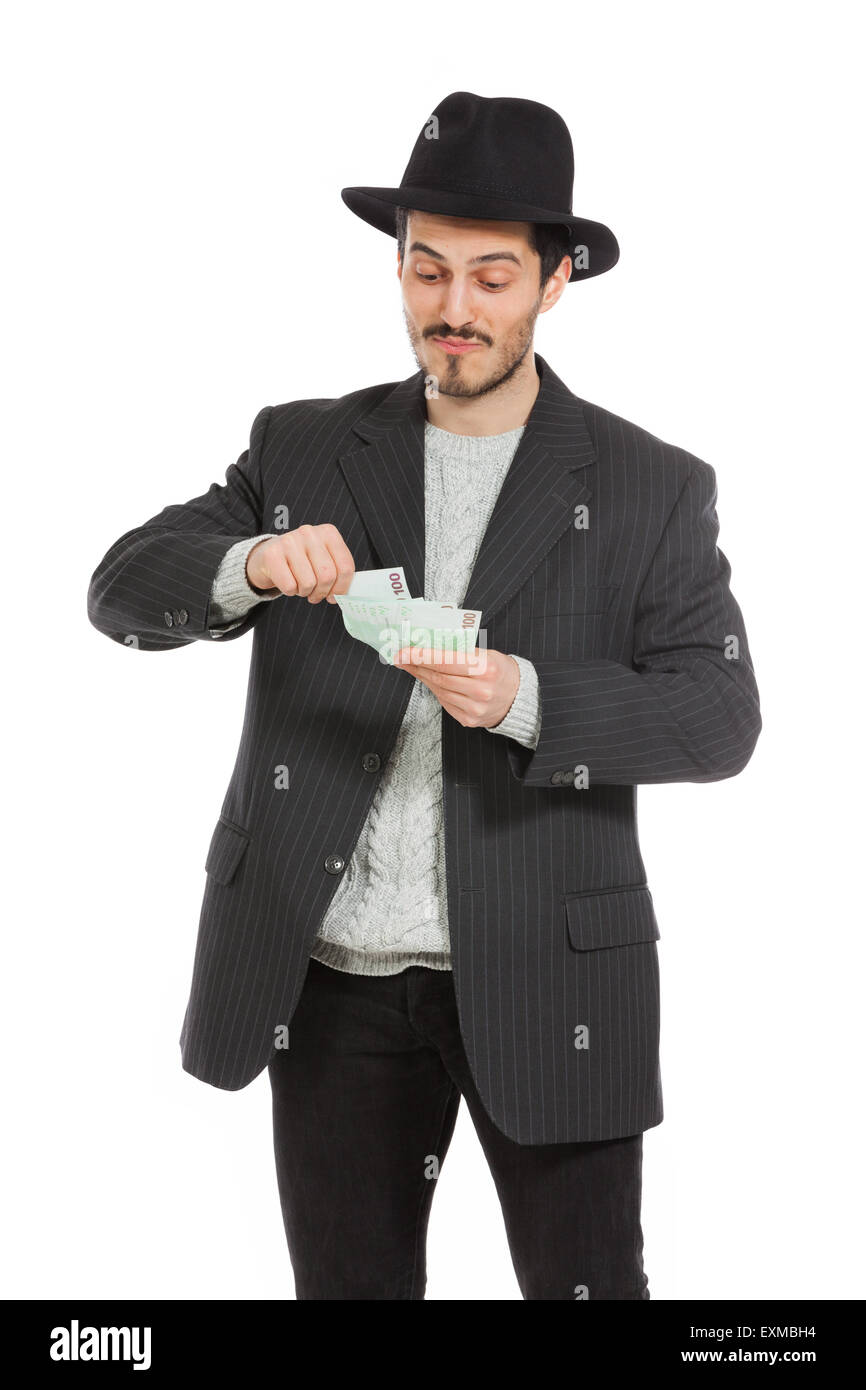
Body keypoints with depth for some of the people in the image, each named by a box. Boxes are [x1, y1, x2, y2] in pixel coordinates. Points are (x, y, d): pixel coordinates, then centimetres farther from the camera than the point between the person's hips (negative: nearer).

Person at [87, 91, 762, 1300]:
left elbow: (720, 717, -7)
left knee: (587, 1284, 4)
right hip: (334, 974, 2)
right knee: (347, 1283, 14)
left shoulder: (652, 487, 1)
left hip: (548, 976, -2)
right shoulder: (304, 450, 7)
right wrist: (251, 565, -23)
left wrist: (526, 697, -24)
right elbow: (124, 589, -1)